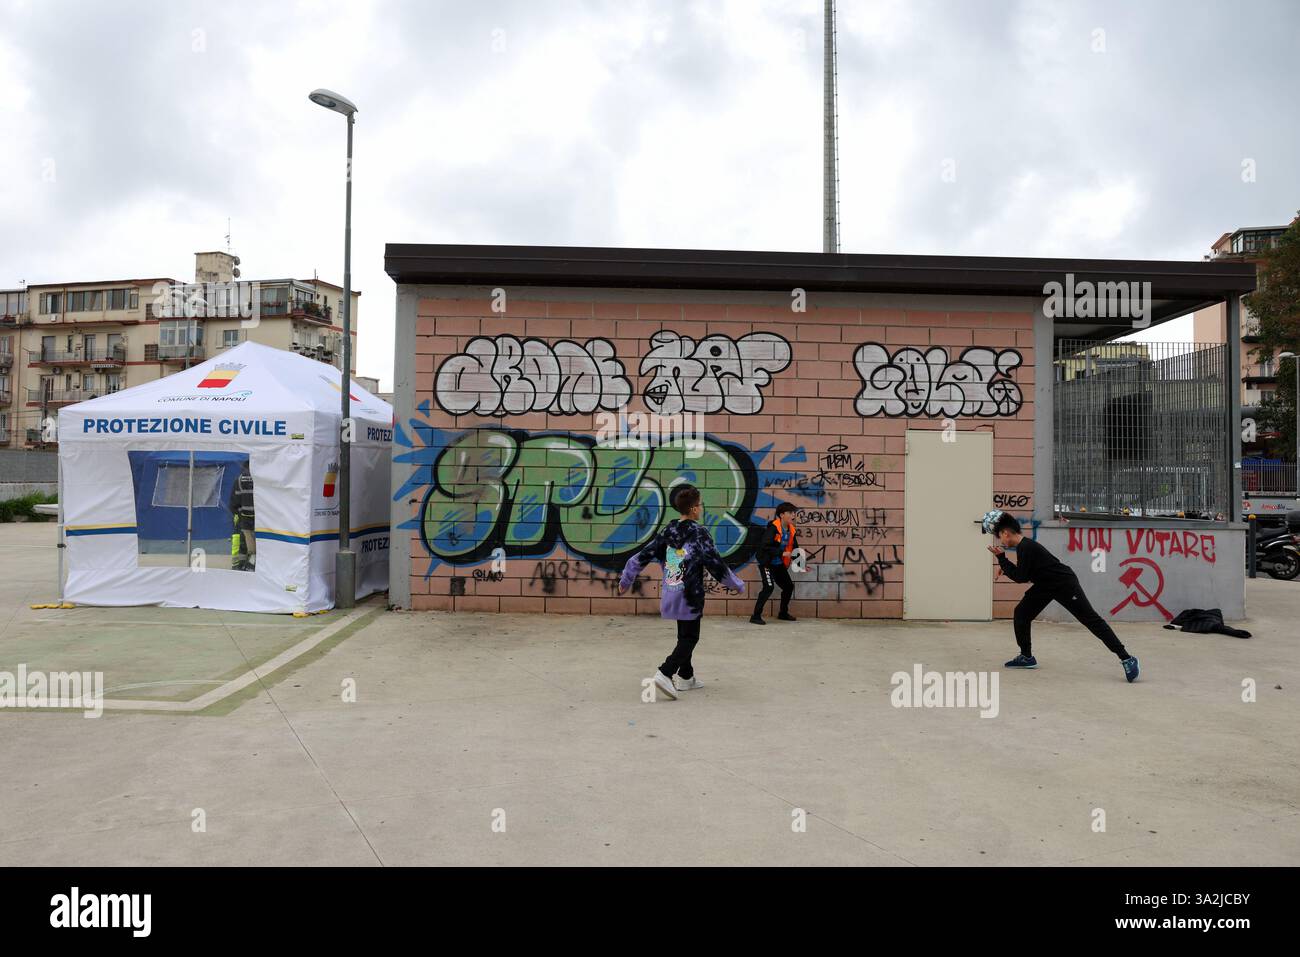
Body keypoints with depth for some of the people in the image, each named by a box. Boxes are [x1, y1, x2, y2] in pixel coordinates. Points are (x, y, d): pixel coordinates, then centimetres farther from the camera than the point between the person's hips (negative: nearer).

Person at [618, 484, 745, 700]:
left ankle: (686, 676, 27)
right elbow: (715, 563, -13)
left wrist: (626, 579, 16)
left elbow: (643, 555, 6)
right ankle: (665, 674, -14)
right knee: (689, 637, 1)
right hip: (690, 595, -7)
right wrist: (736, 585, 0)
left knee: (684, 635, 20)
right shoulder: (699, 533, -13)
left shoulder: (668, 531, 4)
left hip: (671, 595, 7)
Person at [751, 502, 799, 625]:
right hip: (767, 563, -8)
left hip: (779, 565, 8)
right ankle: (755, 616, -12)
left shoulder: (791, 530, 3)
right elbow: (765, 546, -29)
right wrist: (782, 553, -31)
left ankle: (783, 613, 31)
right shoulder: (773, 528, -21)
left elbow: (795, 549, 10)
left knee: (789, 586, 12)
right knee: (769, 587, -18)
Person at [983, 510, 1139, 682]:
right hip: (1046, 585, 10)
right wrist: (1005, 565, 9)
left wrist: (1001, 558, -18)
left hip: (1065, 585, -10)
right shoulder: (1024, 545, 7)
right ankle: (1026, 657, 15)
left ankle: (1126, 658, -9)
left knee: (1091, 620, -11)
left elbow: (1020, 577, -22)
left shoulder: (1025, 547, -24)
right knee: (1021, 613, 7)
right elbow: (1025, 569, 23)